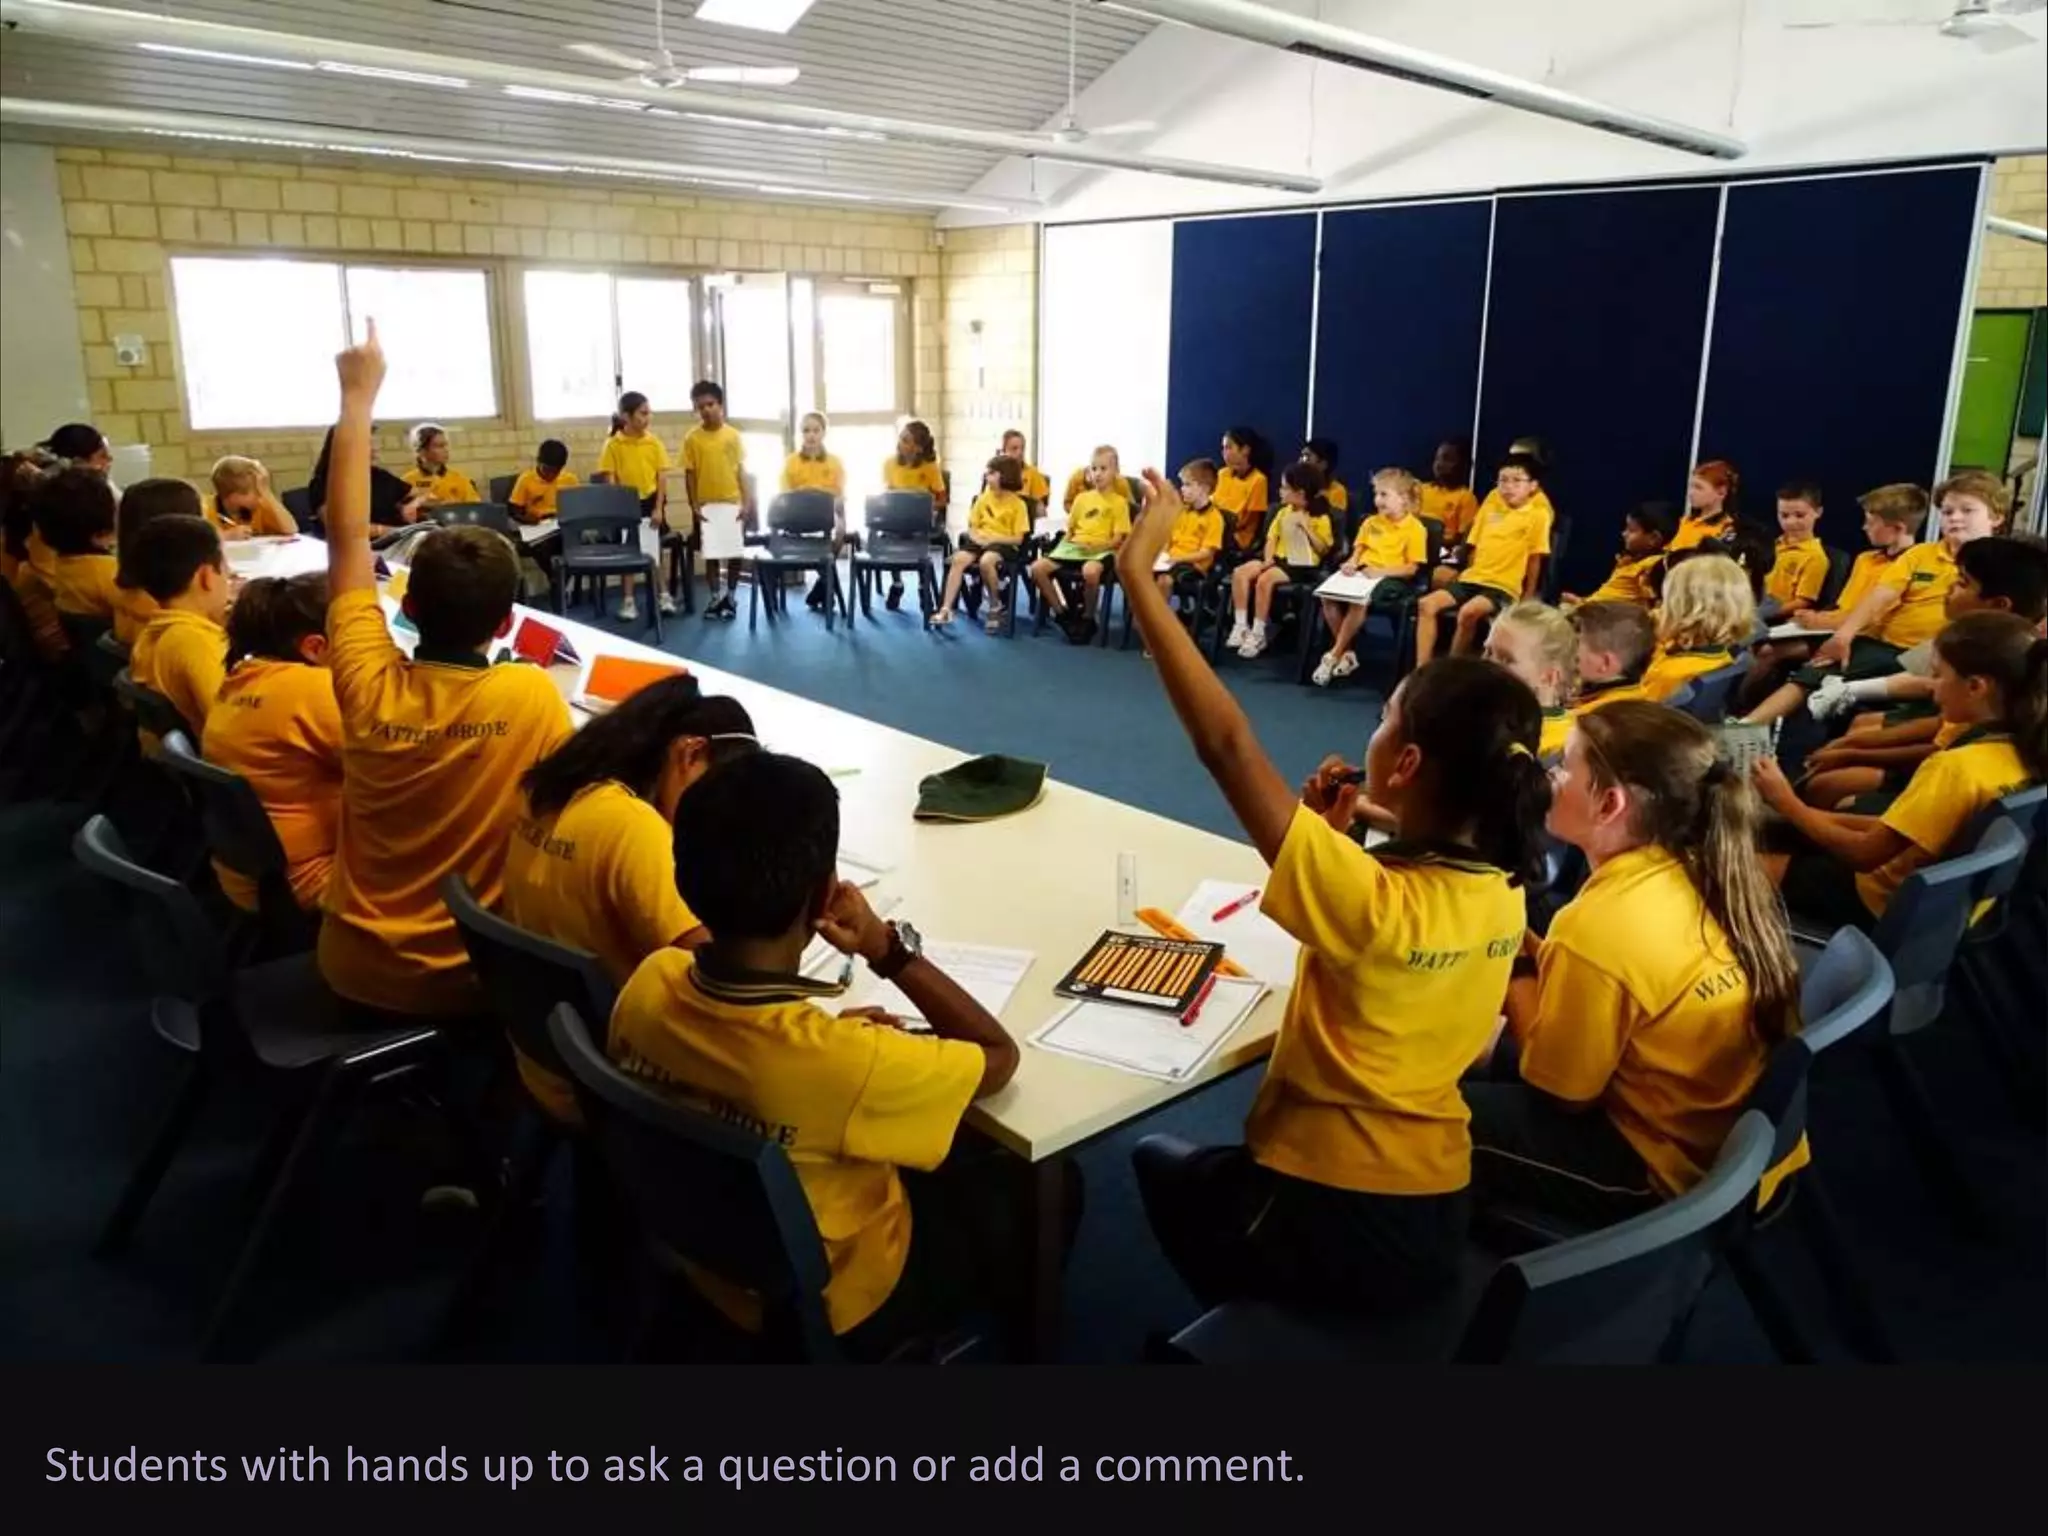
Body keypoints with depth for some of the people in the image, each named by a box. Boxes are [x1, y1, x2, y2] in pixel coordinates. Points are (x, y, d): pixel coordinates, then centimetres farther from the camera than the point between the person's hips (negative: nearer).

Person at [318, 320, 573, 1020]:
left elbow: (347, 537, -4)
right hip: (471, 978, -3)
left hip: (354, 967, 3)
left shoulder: (368, 688, -15)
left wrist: (358, 397, 2)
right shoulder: (531, 695, -22)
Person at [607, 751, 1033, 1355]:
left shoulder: (650, 983, -23)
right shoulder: (842, 1063, -41)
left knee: (943, 1147, 27)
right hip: (829, 1308, -5)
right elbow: (1000, 1057, -22)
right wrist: (888, 949, -22)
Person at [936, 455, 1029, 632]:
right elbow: (972, 527, 14)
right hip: (980, 541, 4)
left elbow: (1018, 539, -7)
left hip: (1004, 544, -4)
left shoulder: (1018, 504, -3)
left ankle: (995, 606, -14)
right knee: (958, 559, -27)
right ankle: (946, 610, -29)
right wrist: (976, 537, -9)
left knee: (986, 562, -38)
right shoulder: (983, 498, 11)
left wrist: (992, 539, -16)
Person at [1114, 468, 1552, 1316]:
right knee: (1221, 1161, 34)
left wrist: (1137, 573, -27)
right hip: (1436, 1213, 6)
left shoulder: (1374, 901, -29)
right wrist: (1336, 840, -6)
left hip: (1335, 1225, -6)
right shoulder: (1501, 896, -7)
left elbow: (1227, 743, -30)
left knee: (1160, 1159, 27)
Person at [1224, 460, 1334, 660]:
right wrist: (1268, 559, -8)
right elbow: (1272, 538, 11)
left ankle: (1258, 633, -22)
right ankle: (1241, 626, -16)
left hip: (1303, 566, -7)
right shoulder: (1284, 512, 13)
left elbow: (1324, 550, -10)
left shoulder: (1320, 517, -6)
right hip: (1280, 559, 7)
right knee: (1240, 573, -18)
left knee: (1265, 579, -33)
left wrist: (1306, 527, -16)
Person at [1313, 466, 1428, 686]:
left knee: (1359, 601, -36)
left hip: (1392, 579, -6)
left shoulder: (1415, 528, -4)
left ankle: (1333, 656, -25)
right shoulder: (1371, 522, 15)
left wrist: (1381, 571, -19)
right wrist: (1352, 563, -3)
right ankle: (1347, 652, -9)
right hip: (1363, 574, 6)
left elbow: (1412, 568, -6)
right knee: (1328, 596, -22)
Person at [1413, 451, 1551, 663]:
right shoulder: (1490, 507, 14)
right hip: (1472, 579, 6)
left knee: (1468, 612, -34)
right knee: (1427, 604, -16)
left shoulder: (1537, 515, -3)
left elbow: (1534, 559, -4)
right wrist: (1466, 574, 12)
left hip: (1504, 586, -6)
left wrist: (1528, 598, -5)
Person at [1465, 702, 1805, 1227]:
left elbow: (1561, 1088, -16)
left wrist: (1510, 966, -8)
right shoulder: (1697, 875, -6)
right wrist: (1529, 949, 2)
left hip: (1671, 1170, -8)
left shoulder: (1598, 926, -30)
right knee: (1495, 1053, 19)